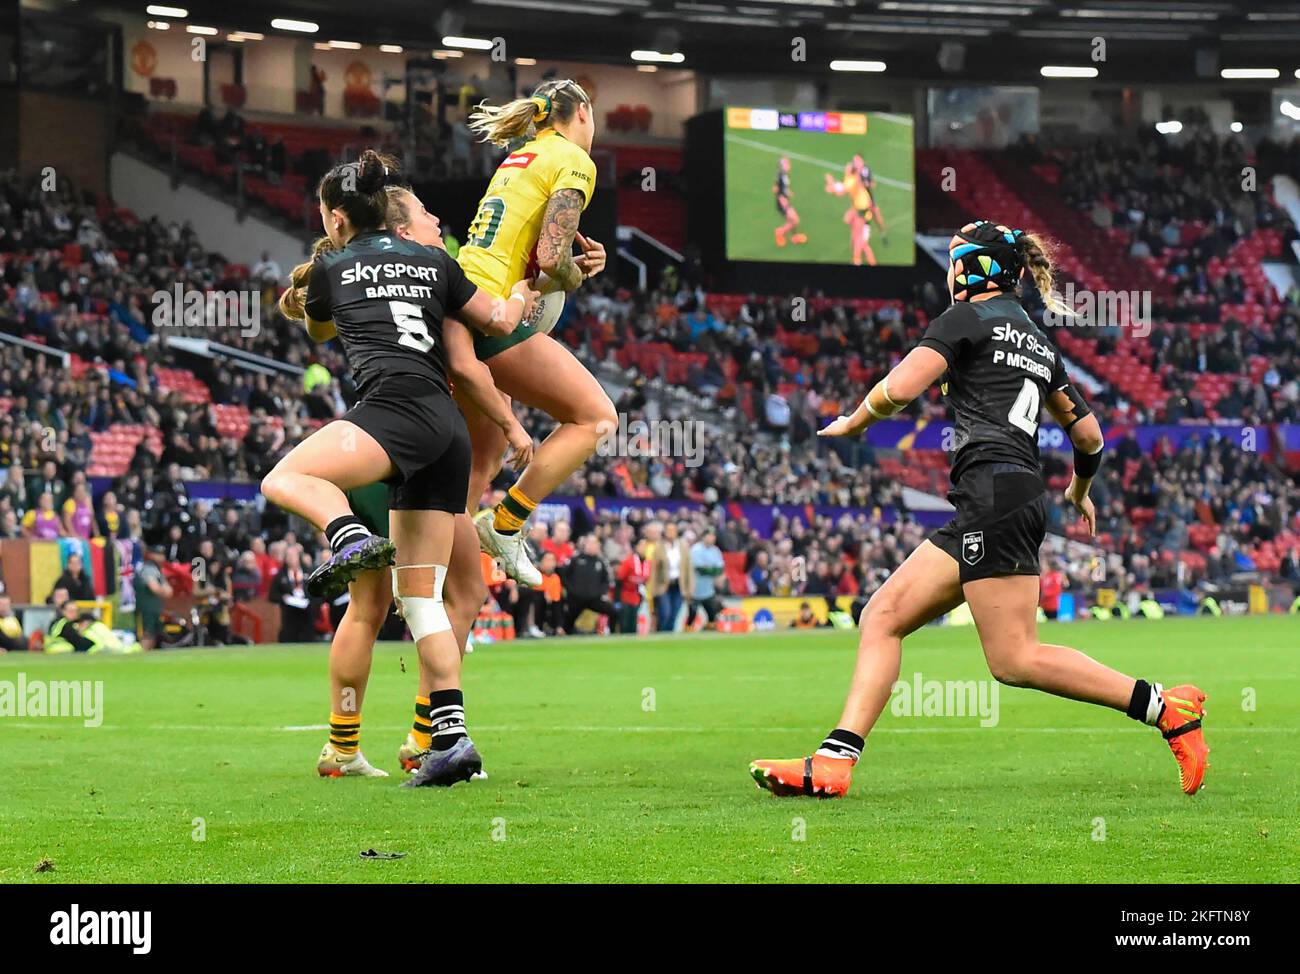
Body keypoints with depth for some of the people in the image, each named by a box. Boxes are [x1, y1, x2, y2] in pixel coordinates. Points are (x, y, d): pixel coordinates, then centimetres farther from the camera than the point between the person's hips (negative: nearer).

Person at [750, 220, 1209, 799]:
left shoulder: (967, 318, 1)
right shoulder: (1038, 343, 24)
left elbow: (900, 388, -12)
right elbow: (1087, 431, 28)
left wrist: (853, 422, 8)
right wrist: (1080, 491, 47)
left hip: (994, 490, -10)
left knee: (1015, 659, -11)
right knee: (882, 616, 4)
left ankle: (1164, 707, -10)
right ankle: (833, 763, -5)